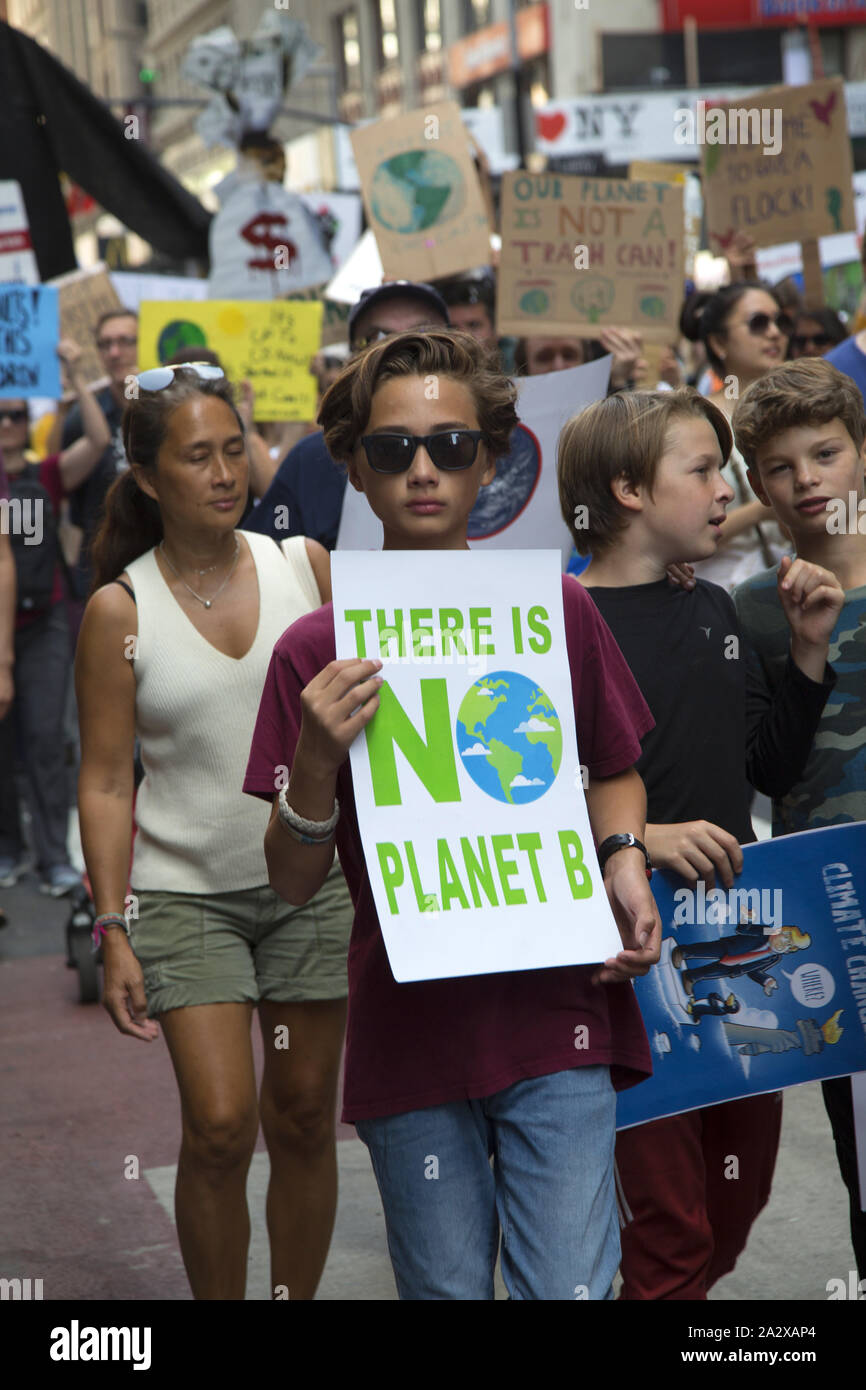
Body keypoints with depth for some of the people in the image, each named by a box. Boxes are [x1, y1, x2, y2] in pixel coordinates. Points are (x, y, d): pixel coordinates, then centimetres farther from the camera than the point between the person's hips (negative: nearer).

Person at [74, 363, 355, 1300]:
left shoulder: (304, 565, 0)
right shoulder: (119, 609, -6)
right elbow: (104, 783, -5)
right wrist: (113, 932, -10)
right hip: (185, 894, -2)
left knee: (304, 1117, 8)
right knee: (219, 1127, -10)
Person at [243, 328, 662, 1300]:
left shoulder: (556, 611, 3)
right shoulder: (315, 651, 0)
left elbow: (613, 771, 19)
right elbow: (294, 884, 1)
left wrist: (623, 862, -2)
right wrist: (316, 761, -18)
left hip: (555, 1011, 0)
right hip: (408, 1029, 0)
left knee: (569, 1289, -6)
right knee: (445, 1289, 9)